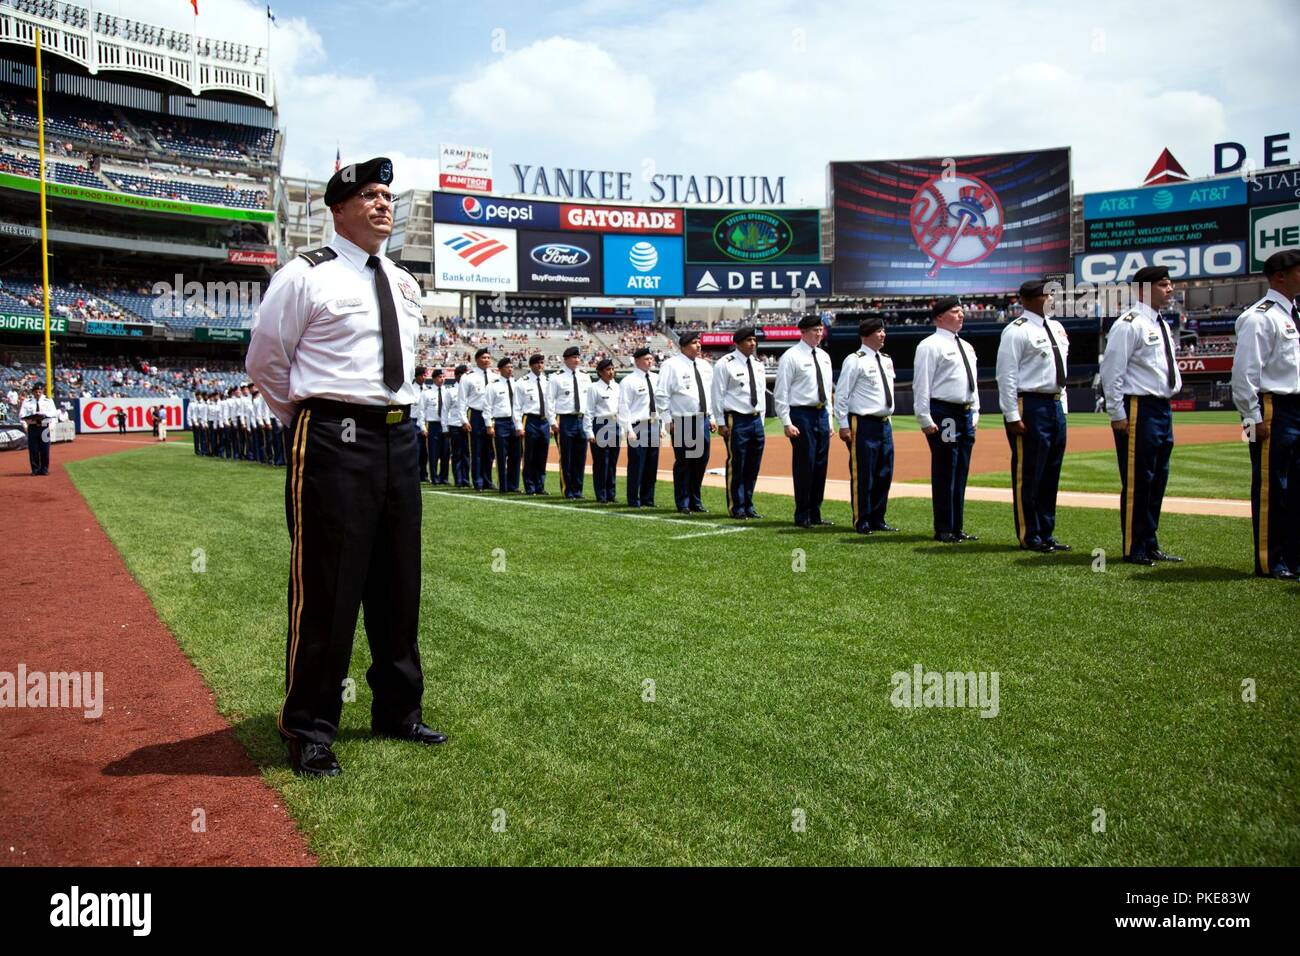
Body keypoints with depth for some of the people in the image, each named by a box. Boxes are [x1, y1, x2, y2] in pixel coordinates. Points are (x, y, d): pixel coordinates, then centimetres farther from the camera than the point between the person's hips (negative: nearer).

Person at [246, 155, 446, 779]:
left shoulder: (404, 283, 16)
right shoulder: (307, 276, -5)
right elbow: (264, 360, 1)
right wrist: (306, 420, 7)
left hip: (398, 437, 7)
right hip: (334, 440, -7)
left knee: (399, 582, 13)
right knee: (326, 585, -3)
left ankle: (397, 712, 27)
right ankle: (310, 729, 11)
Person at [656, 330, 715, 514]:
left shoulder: (705, 367, 14)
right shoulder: (672, 366, -5)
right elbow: (661, 395, -7)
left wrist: (712, 418, 14)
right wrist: (669, 420, -11)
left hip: (703, 421, 6)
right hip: (682, 422, -6)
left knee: (701, 462, 10)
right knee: (683, 463, -2)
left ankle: (696, 501, 23)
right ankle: (683, 504, 9)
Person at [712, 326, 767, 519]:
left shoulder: (758, 365, 14)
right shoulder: (725, 364, -6)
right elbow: (718, 394, -7)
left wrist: (761, 420, 15)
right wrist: (721, 423, -10)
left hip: (756, 420, 7)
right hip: (736, 420, -7)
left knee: (753, 467, 10)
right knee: (736, 466, -3)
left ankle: (748, 506, 20)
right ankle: (736, 508, 7)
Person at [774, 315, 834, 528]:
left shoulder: (824, 357, 15)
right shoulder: (791, 357, -7)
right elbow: (781, 392, -10)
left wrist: (829, 420, 15)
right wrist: (787, 423, -16)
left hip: (821, 414, 7)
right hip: (802, 415, -7)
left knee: (820, 465, 10)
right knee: (804, 465, -5)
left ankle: (815, 514, 19)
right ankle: (802, 516, 5)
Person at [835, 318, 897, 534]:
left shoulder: (887, 360, 14)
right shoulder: (855, 361, -9)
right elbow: (841, 394, -10)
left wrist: (888, 417, 19)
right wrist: (844, 425, -13)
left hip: (885, 424, 8)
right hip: (863, 424, -8)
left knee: (884, 474, 11)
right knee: (862, 475, -3)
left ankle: (877, 519, 21)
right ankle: (861, 522, 6)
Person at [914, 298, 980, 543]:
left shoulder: (967, 347, 19)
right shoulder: (930, 346, -7)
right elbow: (921, 384, -13)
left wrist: (975, 412, 16)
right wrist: (925, 419, -18)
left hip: (965, 414, 8)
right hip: (943, 415, -8)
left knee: (960, 474, 11)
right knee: (945, 473, -5)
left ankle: (957, 528, 18)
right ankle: (943, 530, 2)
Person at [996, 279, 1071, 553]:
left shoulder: (1057, 328, 16)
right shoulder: (1017, 331, -9)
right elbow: (1007, 375, -14)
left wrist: (1062, 406, 16)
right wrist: (1012, 415, -19)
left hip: (1055, 405, 9)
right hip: (1030, 406, -9)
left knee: (1051, 474, 13)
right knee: (1028, 475, -3)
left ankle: (1046, 534, 22)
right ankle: (1029, 537, 6)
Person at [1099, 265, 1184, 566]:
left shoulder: (1162, 325, 17)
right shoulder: (1129, 324, -11)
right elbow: (1111, 370, -15)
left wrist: (1168, 405, 16)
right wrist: (1118, 414, -17)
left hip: (1163, 409, 9)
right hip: (1139, 409, -9)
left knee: (1157, 481, 13)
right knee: (1137, 481, -4)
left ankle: (1150, 546, 23)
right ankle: (1134, 550, 5)